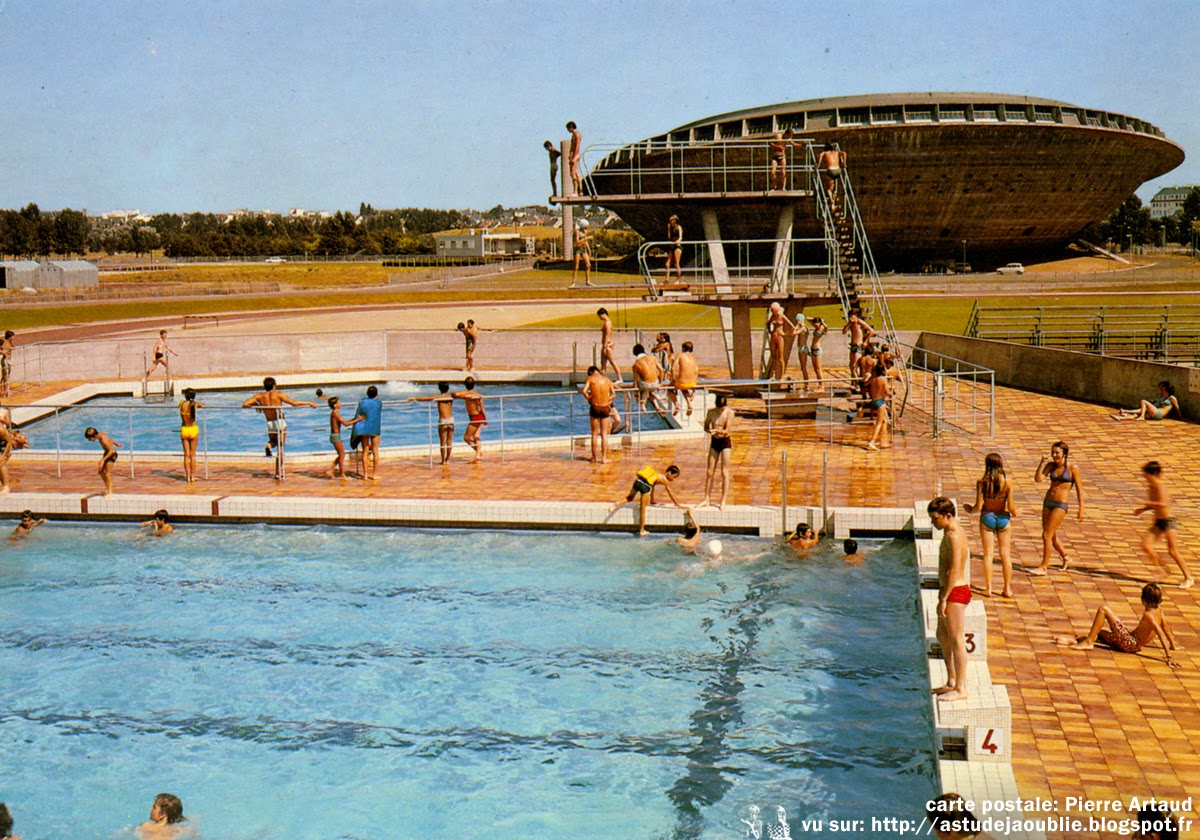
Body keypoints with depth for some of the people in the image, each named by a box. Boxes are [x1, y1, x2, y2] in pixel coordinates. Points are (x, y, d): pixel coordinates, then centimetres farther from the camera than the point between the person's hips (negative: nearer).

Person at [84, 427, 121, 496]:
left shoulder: (103, 440, -31)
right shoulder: (100, 434, -5)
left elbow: (111, 451, -29)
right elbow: (110, 439, 13)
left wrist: (103, 460, -26)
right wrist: (117, 444, 29)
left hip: (111, 455, -10)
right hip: (107, 453, 10)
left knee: (107, 474, -8)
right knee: (100, 471, 13)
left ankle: (110, 491, 1)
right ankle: (107, 487, 25)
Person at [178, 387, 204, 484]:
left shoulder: (182, 403, -4)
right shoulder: (195, 404, -9)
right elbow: (202, 405, 13)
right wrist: (200, 404, 35)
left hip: (184, 430, 1)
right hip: (193, 430, -1)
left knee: (186, 455, 7)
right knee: (193, 455, 6)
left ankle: (187, 476, 6)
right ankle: (193, 476, 7)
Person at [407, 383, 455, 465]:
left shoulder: (438, 397, -2)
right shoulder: (451, 396, 8)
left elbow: (425, 399, -6)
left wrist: (414, 398, 0)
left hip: (442, 421, -3)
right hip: (451, 419, 3)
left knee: (442, 442, 5)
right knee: (449, 441, 11)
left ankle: (443, 460, 8)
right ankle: (448, 459, 15)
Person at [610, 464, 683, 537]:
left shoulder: (658, 474, 33)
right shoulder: (664, 480, 13)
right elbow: (671, 494, 15)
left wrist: (652, 500, 52)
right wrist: (677, 504, 23)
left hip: (638, 481, 6)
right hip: (645, 486, -6)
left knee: (630, 498, 30)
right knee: (642, 508, 2)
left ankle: (618, 504, 4)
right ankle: (642, 530, 9)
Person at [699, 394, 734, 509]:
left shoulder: (729, 413, -11)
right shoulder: (711, 411, 0)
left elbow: (727, 431, -16)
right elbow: (706, 427, 4)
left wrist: (718, 431, -36)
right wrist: (711, 431, -18)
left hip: (725, 442, -4)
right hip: (714, 442, 4)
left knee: (724, 472, -3)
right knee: (709, 472, 5)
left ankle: (723, 501, 2)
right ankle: (706, 500, 12)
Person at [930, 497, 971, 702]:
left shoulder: (954, 536, -19)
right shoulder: (951, 532, 13)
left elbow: (954, 570, -23)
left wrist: (944, 598, -22)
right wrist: (943, 590, 22)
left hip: (955, 592, -11)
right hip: (951, 590, 11)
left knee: (957, 640, -5)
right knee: (942, 636, 19)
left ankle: (961, 689, 2)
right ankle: (951, 682, 29)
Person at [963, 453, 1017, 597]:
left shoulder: (982, 482, -13)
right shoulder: (1007, 483, -13)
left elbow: (978, 506, -12)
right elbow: (1010, 507, -11)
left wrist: (970, 509, 10)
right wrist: (1015, 513, 12)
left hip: (987, 518, 0)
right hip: (1003, 518, 0)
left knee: (988, 554, 8)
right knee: (1005, 554, 11)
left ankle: (988, 588, 9)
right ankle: (1007, 588, 16)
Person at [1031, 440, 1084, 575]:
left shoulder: (1072, 468, -7)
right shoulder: (1051, 466, 6)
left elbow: (1079, 489, -4)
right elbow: (1038, 479, -5)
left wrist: (1081, 508, -6)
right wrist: (1042, 462, -12)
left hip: (1061, 505, -6)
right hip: (1048, 502, 6)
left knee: (1046, 535, -11)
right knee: (1052, 536, 16)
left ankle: (1043, 567, -4)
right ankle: (1066, 558, 39)